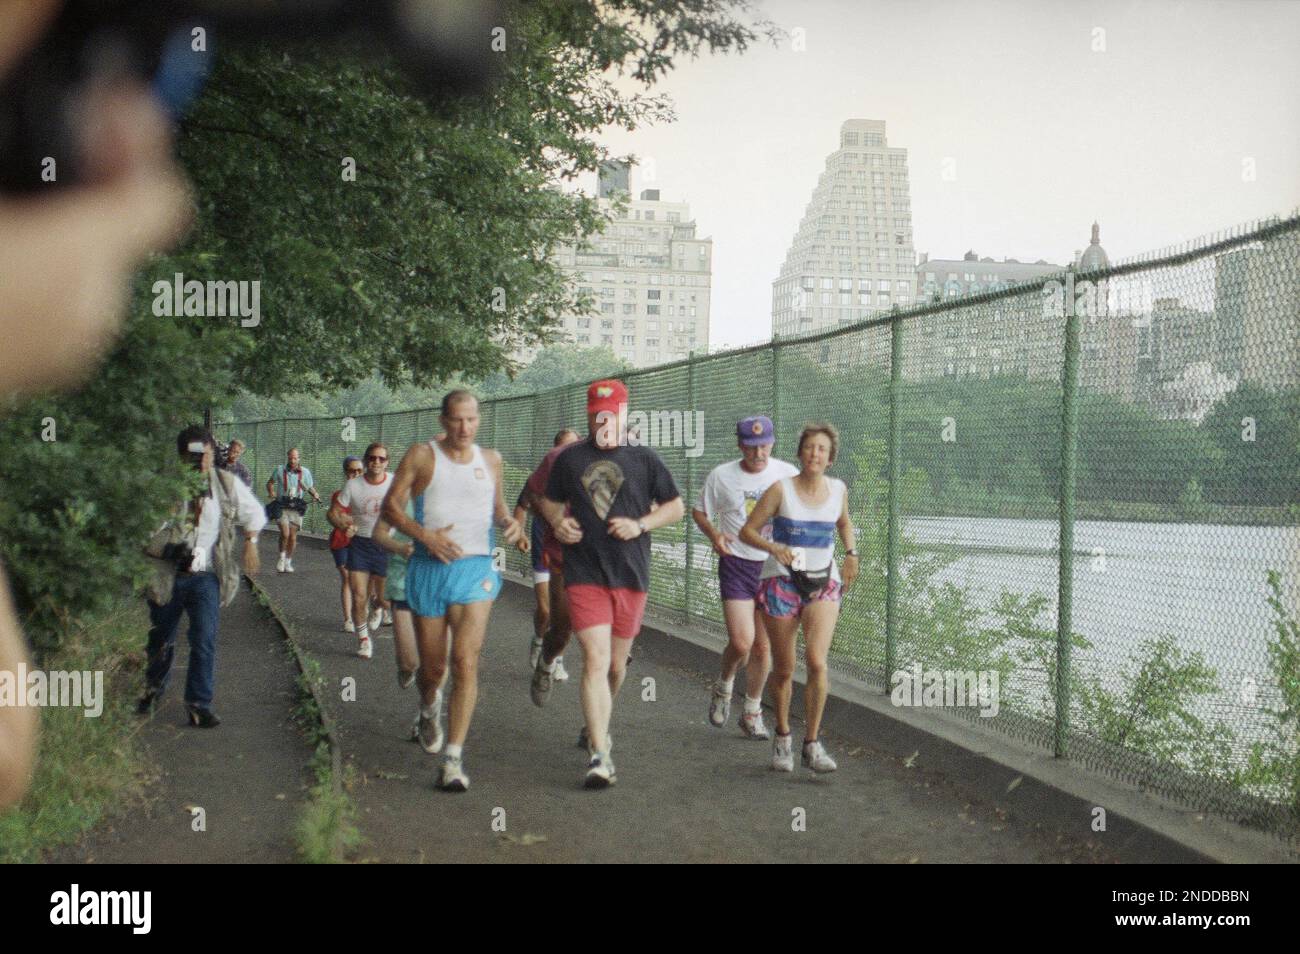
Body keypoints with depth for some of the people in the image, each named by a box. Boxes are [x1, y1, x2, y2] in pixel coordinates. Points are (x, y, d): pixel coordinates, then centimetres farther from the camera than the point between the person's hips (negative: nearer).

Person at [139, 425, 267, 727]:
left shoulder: (227, 484, 1)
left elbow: (254, 513, 19)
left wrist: (250, 543, 13)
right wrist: (168, 550, -26)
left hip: (205, 576, 1)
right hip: (167, 575, -1)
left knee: (204, 639, -12)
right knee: (160, 639, 15)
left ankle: (199, 703, -4)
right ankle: (153, 690, 39)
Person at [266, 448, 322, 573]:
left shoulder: (305, 472, 2)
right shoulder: (280, 470, -1)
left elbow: (310, 488, 11)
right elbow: (270, 483, 12)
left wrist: (315, 495, -10)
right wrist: (271, 492, -8)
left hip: (297, 508, 2)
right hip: (282, 507, -2)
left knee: (293, 536, 4)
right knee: (285, 533, -17)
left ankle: (288, 562, 20)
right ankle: (282, 557, 7)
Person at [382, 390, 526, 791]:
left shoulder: (490, 460, 11)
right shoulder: (422, 455, 1)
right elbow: (391, 506, 0)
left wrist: (510, 524, 3)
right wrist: (425, 535, -16)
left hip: (475, 569, 1)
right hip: (428, 570, -1)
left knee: (466, 663, -14)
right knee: (432, 667, 8)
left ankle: (453, 758, -12)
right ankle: (428, 707, 45)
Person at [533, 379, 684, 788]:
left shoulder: (643, 459, 4)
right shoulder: (569, 458, 7)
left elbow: (676, 507, 9)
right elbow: (550, 501, 20)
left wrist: (641, 525, -8)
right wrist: (558, 522, -2)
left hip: (630, 575, 1)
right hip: (584, 574, -1)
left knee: (616, 664, 12)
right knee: (595, 660, -14)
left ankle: (598, 726, 39)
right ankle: (599, 755, -17)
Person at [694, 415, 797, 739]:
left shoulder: (787, 474, 0)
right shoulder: (721, 476, -3)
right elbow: (699, 511, 9)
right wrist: (713, 534, -11)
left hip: (774, 566, 2)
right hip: (737, 565, -2)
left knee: (763, 646, 5)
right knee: (741, 643, -12)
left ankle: (752, 713, 23)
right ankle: (723, 686, 21)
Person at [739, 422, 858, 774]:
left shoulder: (838, 490, 3)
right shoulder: (781, 489, -8)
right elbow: (747, 531, -5)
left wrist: (851, 554, 8)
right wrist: (773, 547, -23)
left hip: (823, 584, 2)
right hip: (781, 583, -2)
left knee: (817, 662, -17)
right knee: (784, 670, 6)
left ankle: (813, 744, -6)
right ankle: (782, 737, 29)